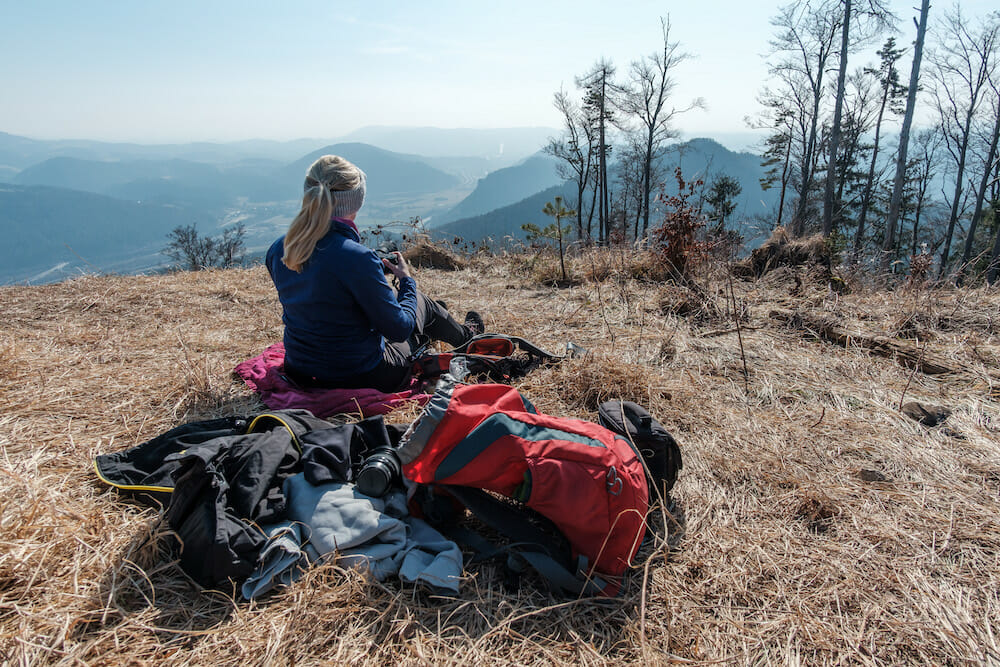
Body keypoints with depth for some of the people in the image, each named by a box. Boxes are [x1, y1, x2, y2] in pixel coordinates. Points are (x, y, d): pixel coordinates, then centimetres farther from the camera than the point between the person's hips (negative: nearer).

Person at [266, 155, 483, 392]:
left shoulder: (278, 251, -8)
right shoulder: (356, 258, -29)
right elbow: (399, 329, -20)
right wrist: (407, 280, -2)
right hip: (363, 379, -6)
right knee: (419, 301, 20)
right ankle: (465, 334, 53)